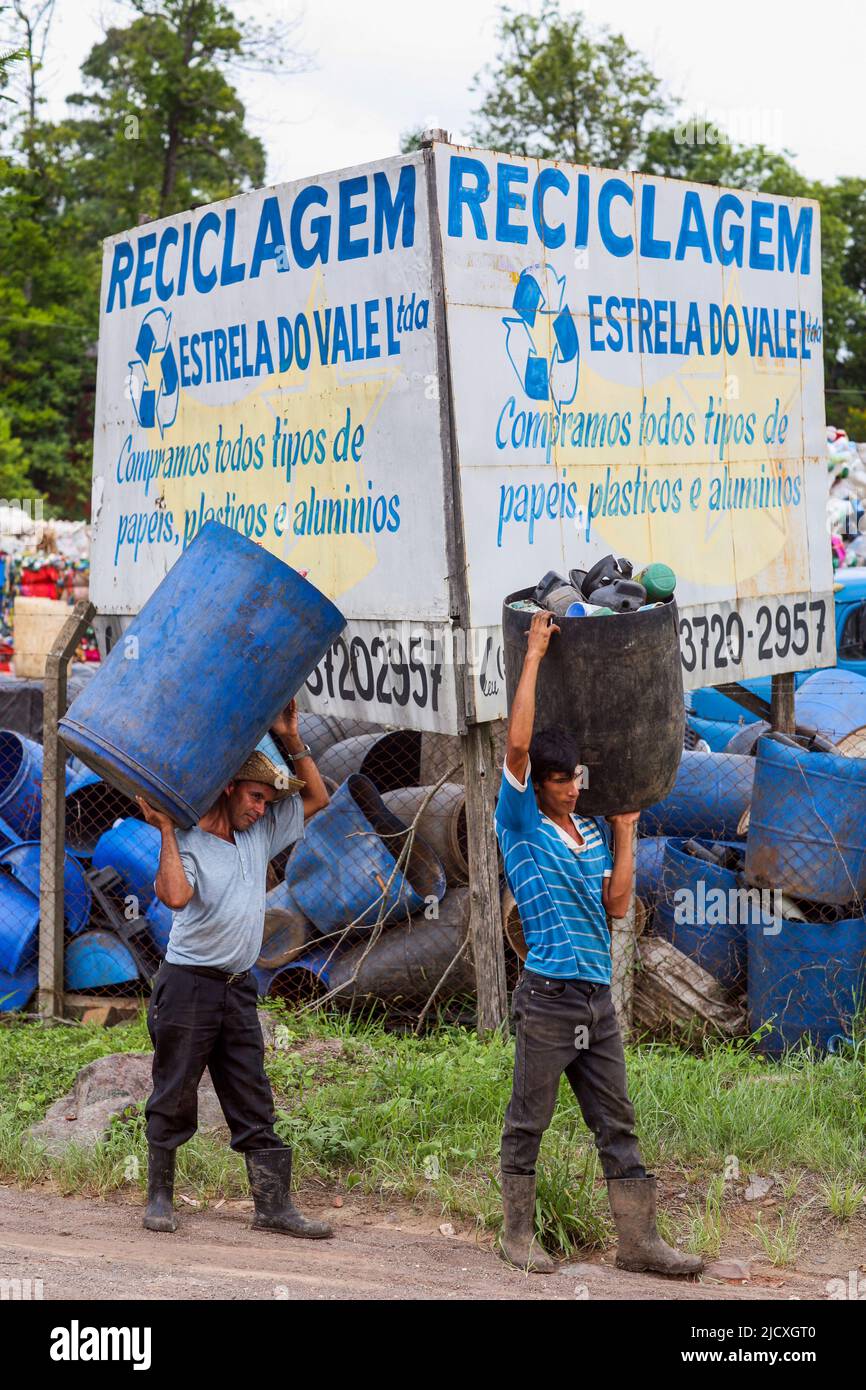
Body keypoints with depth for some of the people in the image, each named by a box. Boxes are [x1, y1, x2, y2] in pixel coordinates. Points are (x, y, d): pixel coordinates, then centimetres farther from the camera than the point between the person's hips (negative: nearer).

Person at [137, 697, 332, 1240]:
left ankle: (274, 1204, 5)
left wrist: (293, 742, 5)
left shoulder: (261, 836, 11)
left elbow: (316, 799, 16)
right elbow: (175, 895, -28)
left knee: (255, 1104, 4)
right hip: (188, 986, -6)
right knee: (174, 1099, 3)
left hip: (239, 989, 6)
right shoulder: (189, 843, -9)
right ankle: (160, 1197, 16)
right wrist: (166, 829, -24)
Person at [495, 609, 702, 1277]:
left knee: (618, 1123, 7)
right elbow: (517, 745, -16)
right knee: (529, 1121, 3)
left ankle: (639, 1240, 11)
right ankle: (519, 1232, 15)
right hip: (549, 995, -6)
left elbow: (617, 905, 7)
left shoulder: (593, 832, 14)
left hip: (599, 996, 6)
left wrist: (625, 836, 6)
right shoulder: (521, 827, -3)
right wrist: (533, 656, -14)